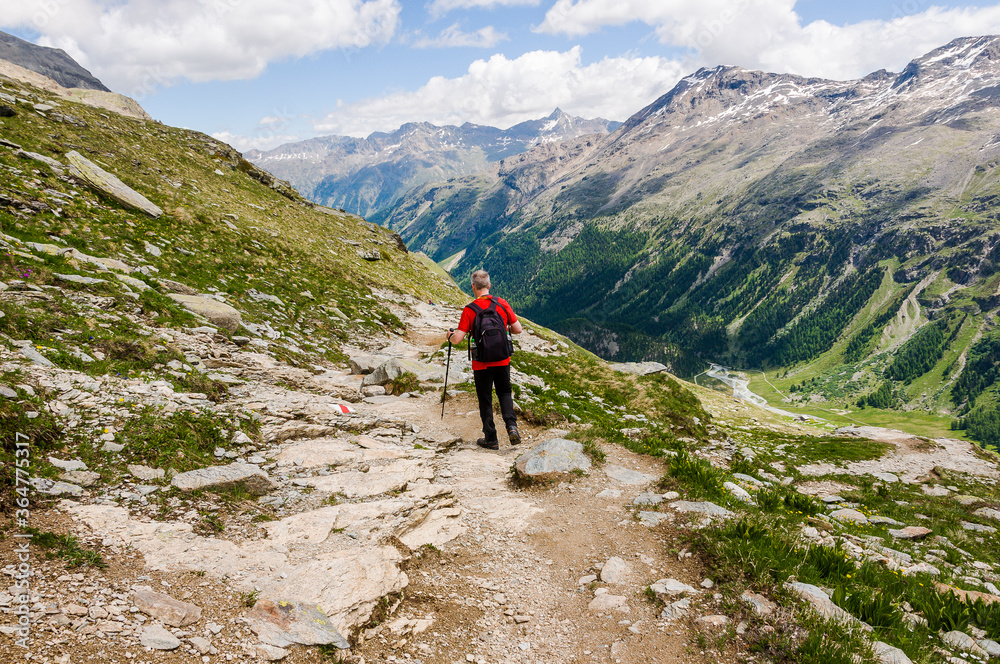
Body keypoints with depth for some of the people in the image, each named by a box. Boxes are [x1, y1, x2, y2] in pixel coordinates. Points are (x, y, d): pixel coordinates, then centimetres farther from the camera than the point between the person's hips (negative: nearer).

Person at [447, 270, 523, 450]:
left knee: (485, 400, 10)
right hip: (502, 360, 3)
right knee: (504, 393, 21)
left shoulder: (469, 310, -12)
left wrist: (450, 335, 8)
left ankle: (491, 439, 17)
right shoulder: (502, 304, -4)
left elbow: (457, 339, -15)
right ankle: (511, 425, 0)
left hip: (481, 363, -3)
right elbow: (518, 329, 0)